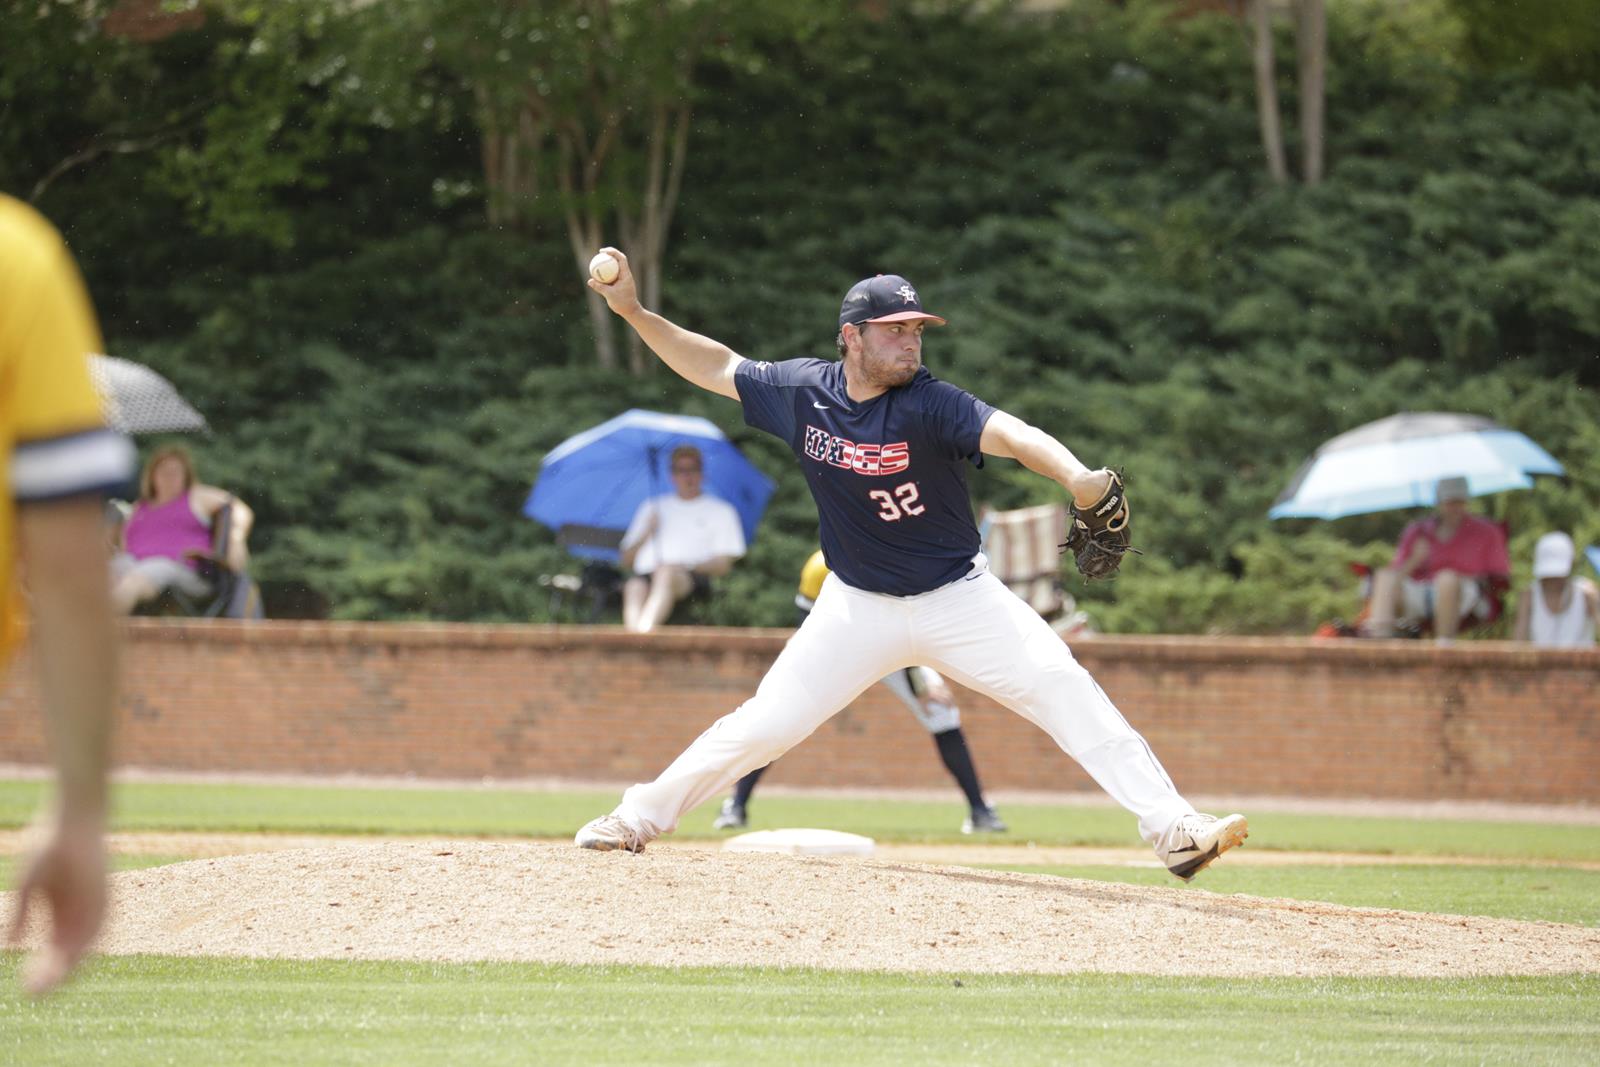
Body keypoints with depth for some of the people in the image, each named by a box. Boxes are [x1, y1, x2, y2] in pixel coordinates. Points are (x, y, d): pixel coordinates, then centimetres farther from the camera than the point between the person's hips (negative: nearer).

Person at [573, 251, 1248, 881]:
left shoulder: (928, 405, -19)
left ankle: (1171, 828, -18)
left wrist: (1076, 478, -56)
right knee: (764, 723, -1)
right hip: (859, 607, 2)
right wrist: (634, 312, -1)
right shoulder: (803, 392, -8)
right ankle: (640, 817, 18)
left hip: (958, 596, -2)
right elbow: (717, 367, 7)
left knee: (1064, 689, -17)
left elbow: (1009, 434, -36)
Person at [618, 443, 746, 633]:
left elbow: (724, 564, 8)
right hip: (647, 574, 2)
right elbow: (626, 561, 24)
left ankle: (645, 627, -62)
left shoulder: (720, 511, 22)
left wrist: (689, 566, -9)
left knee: (667, 572, -40)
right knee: (634, 587, -37)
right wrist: (646, 534, 4)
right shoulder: (652, 508, 30)